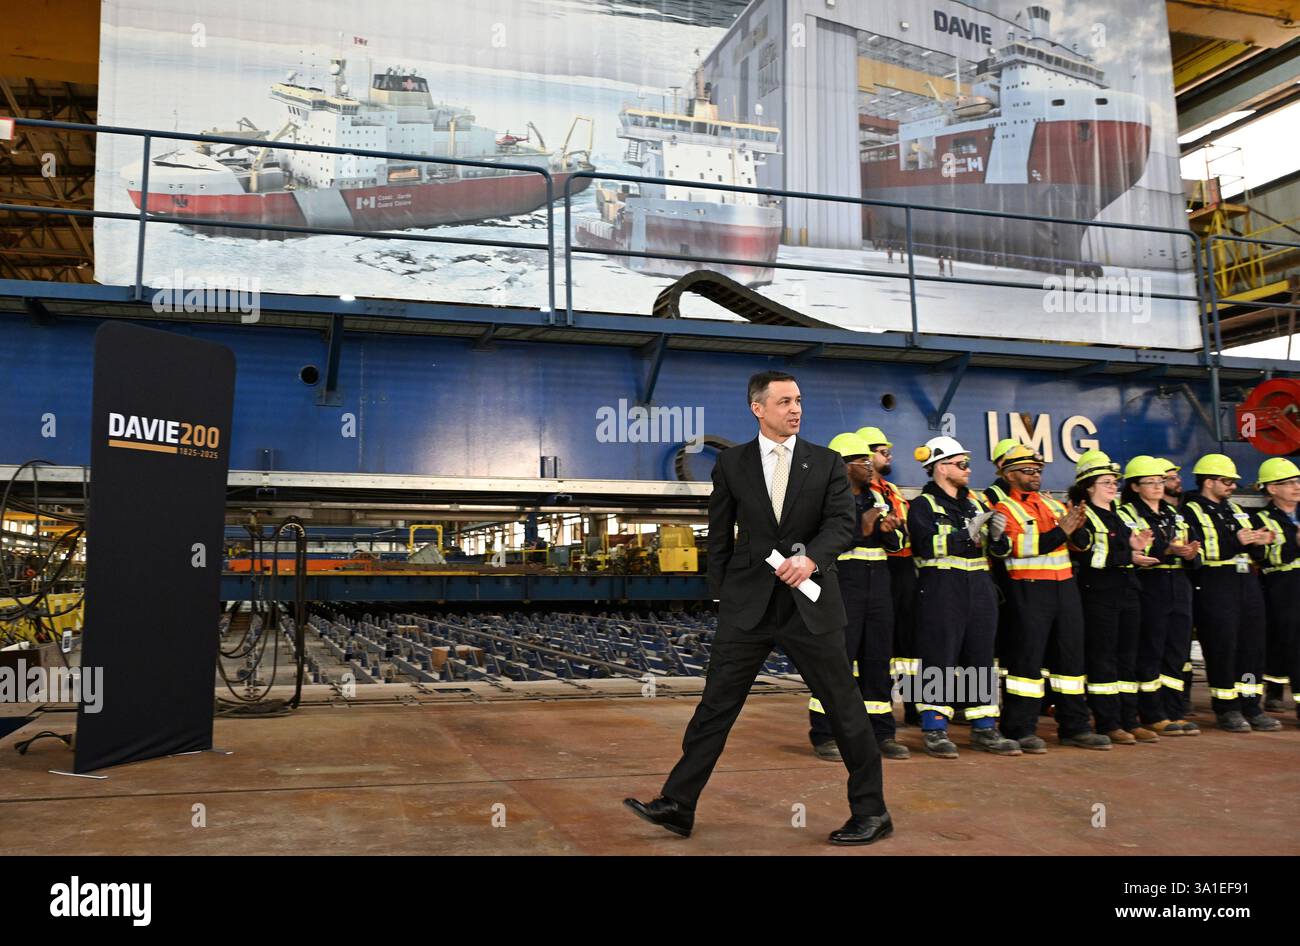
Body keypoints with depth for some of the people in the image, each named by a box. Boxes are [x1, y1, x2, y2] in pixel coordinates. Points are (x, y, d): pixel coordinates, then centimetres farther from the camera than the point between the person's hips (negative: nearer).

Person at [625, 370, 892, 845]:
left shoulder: (826, 463, 4)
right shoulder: (731, 462, 5)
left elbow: (842, 523, -6)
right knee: (716, 704, 2)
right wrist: (722, 594, 7)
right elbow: (719, 534, 10)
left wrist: (811, 558, -25)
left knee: (844, 707, 6)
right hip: (748, 605, 1)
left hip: (811, 604, 0)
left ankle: (871, 812, 19)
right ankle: (677, 805, 10)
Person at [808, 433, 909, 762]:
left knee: (878, 658, 9)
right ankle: (824, 737, 3)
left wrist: (888, 530, -7)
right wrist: (860, 529, -20)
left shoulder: (875, 497, 16)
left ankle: (881, 733, 17)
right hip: (841, 583, -7)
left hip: (878, 585, 7)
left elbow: (896, 541, 15)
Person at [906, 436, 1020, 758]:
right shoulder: (923, 505, 0)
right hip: (941, 589, -6)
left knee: (981, 656, 9)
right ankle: (934, 729, 3)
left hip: (979, 587, 6)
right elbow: (928, 544, -17)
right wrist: (967, 533, -21)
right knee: (940, 658, -5)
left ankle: (983, 728, 17)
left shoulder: (975, 501, 19)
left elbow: (1001, 548, 15)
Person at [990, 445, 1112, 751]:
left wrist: (1079, 528, -5)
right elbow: (1016, 546, -17)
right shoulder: (1005, 510, -2)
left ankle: (1074, 727, 19)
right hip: (1030, 590, -7)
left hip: (1065, 587, 7)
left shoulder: (1055, 505, 18)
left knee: (1070, 655, 10)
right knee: (1028, 658, -5)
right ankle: (1020, 729, 1)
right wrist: (1059, 532, -18)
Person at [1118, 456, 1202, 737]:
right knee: (1150, 653, -3)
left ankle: (1174, 712, 15)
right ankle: (1152, 716, 5)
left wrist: (1190, 554, -7)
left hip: (1179, 587, 6)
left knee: (1177, 652, 7)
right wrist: (1168, 550, -25)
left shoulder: (1174, 514, 19)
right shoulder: (1127, 513, -2)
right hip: (1149, 589, -6)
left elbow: (1192, 550, 16)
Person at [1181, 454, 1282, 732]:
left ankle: (1250, 706, 15)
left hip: (1247, 584, 8)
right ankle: (1225, 709, 7)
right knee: (1222, 648, -3)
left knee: (1252, 646, 7)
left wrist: (1258, 542, 0)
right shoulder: (1191, 512, -4)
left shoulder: (1235, 510, 21)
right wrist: (1235, 542, -20)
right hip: (1214, 588, -7)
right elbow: (1195, 552, -18)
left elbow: (1253, 554, 22)